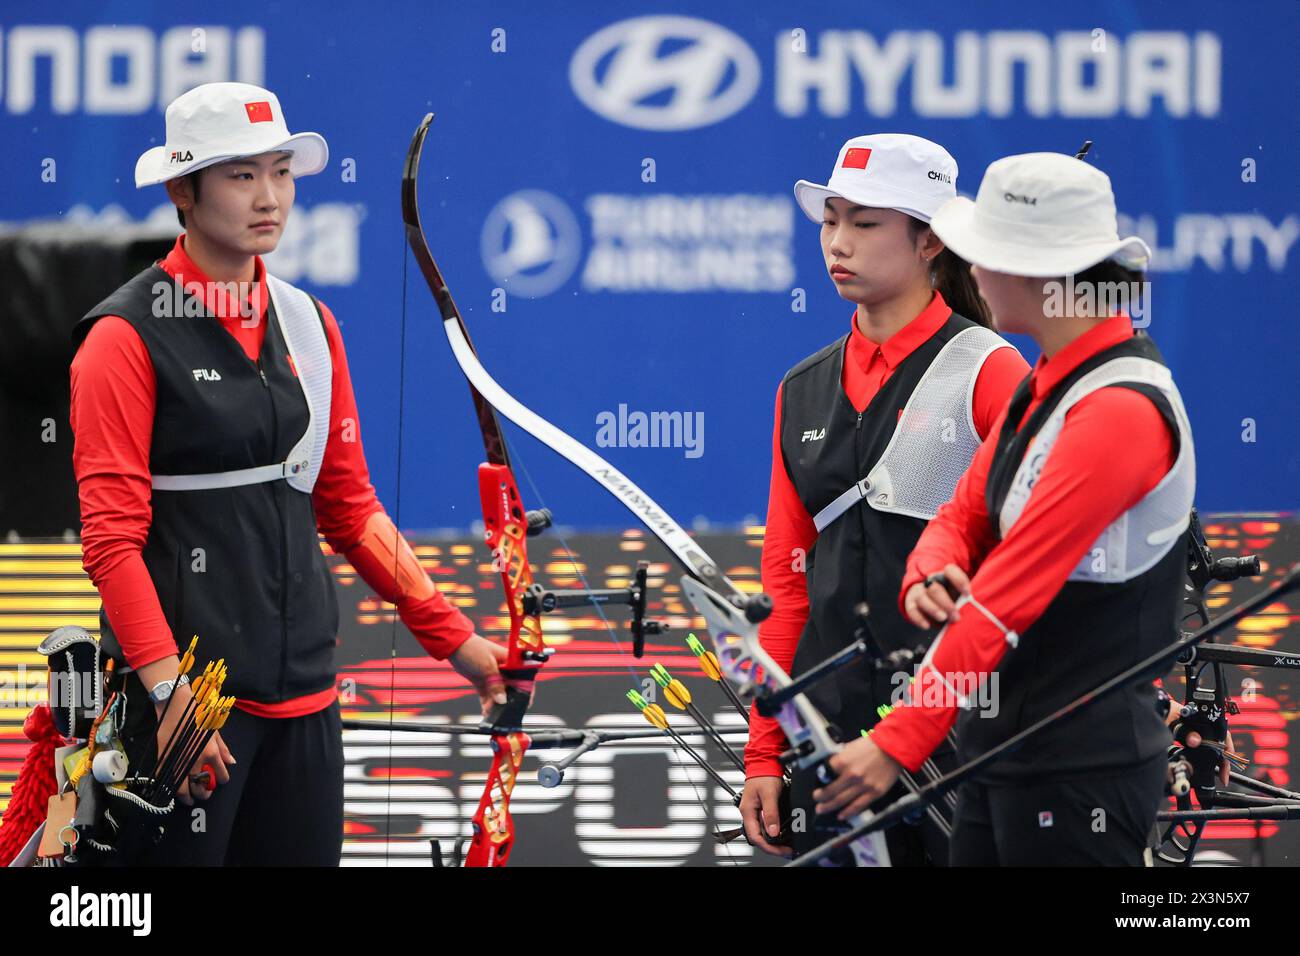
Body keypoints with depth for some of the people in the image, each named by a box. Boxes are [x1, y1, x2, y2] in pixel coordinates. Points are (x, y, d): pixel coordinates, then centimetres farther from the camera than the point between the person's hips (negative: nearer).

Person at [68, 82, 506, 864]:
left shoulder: (310, 327, 12)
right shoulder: (129, 338, -7)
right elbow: (111, 535, -12)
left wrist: (451, 634, 10)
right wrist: (170, 691, -20)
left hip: (302, 683, 6)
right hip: (185, 693, -6)